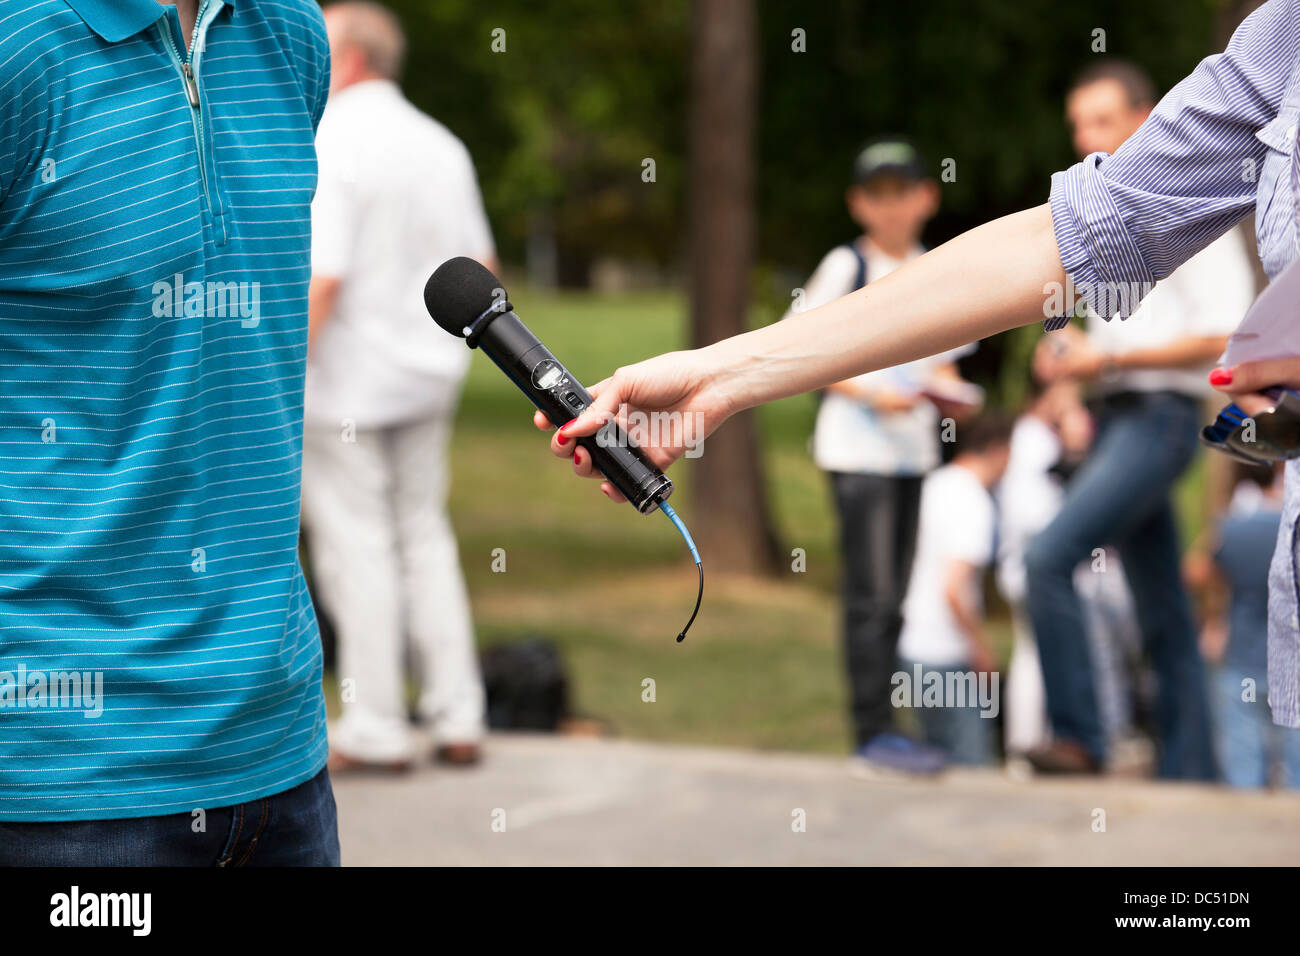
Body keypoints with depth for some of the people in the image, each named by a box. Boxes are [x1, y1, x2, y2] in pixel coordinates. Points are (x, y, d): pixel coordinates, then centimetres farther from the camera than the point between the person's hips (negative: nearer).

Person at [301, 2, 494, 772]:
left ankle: (375, 731, 6)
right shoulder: (442, 146, 6)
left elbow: (321, 278, -24)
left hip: (345, 382, -7)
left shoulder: (328, 148, -17)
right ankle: (458, 721, 15)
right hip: (428, 378, 7)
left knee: (357, 548, 1)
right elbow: (481, 267, 11)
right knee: (425, 539, 14)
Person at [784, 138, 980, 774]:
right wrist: (872, 394, -17)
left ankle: (881, 726, 14)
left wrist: (947, 387, -3)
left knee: (895, 594, 9)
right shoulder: (845, 266, -5)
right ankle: (873, 729, -8)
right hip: (857, 444, -6)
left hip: (914, 449, 6)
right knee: (871, 593, -9)